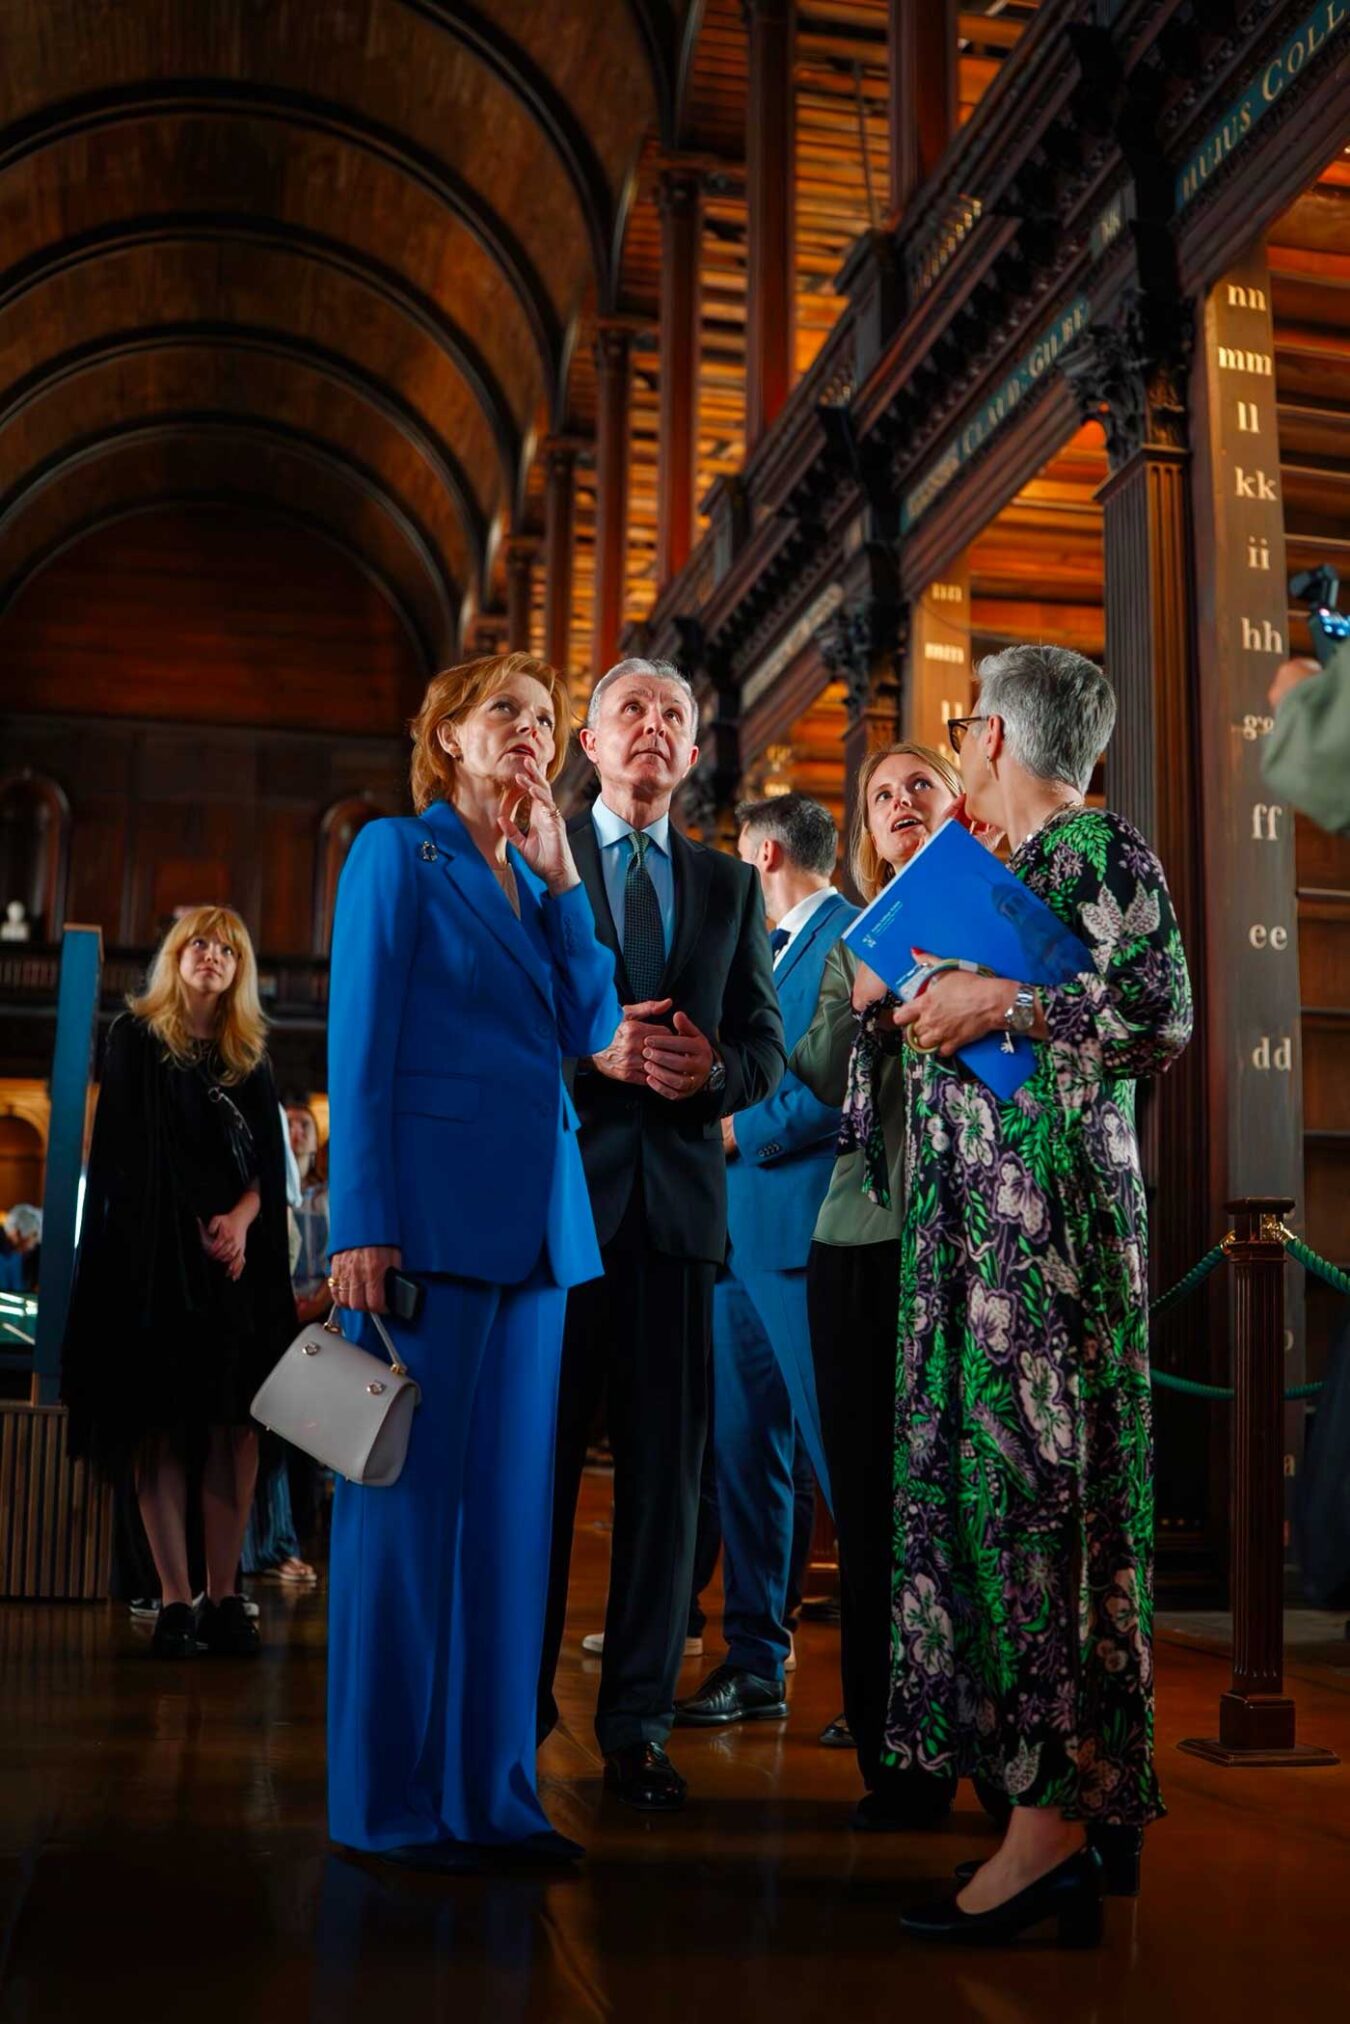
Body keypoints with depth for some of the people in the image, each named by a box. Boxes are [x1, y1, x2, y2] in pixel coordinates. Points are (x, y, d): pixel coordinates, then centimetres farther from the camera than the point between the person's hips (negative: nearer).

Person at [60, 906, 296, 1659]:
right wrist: (193, 1228, -7)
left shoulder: (251, 1057, 15)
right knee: (162, 1421, -6)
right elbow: (131, 1153, 1)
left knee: (233, 1420, -5)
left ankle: (224, 1596, -1)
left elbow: (271, 1160, 8)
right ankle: (176, 1601, -6)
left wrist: (242, 1219, -11)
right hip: (156, 1254, -2)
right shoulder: (137, 1039, 7)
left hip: (239, 1254, 3)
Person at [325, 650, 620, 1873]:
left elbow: (590, 1028, 6)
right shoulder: (396, 855, 1)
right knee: (411, 1495, -3)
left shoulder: (537, 879, 19)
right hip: (430, 1211, -7)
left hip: (535, 1220, 7)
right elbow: (361, 1046, -6)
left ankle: (489, 1784, 16)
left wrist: (560, 876, 2)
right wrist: (362, 1224, -13)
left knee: (510, 1500, 7)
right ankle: (390, 1797, 8)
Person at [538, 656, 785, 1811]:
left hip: (678, 1194, 3)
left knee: (666, 1466, 4)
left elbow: (769, 1048, 11)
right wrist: (592, 1053, -17)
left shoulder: (730, 886, 16)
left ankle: (638, 1724, 13)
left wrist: (713, 1068, -11)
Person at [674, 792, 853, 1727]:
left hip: (801, 1228, -9)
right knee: (743, 1449, 10)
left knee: (839, 1455, -4)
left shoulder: (851, 938, -7)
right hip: (738, 1229, 9)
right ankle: (755, 1662, 18)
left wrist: (741, 1129, -13)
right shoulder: (768, 950, 22)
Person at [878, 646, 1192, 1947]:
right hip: (980, 1216, 9)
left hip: (1046, 1207, -9)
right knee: (980, 1478, 7)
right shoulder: (1012, 870, 21)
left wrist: (1001, 1005, -16)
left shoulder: (1100, 853, -6)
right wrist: (929, 996, 15)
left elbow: (1161, 1017, -18)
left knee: (1029, 1479, -10)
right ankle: (1073, 1806, 15)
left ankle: (1059, 1809, -4)